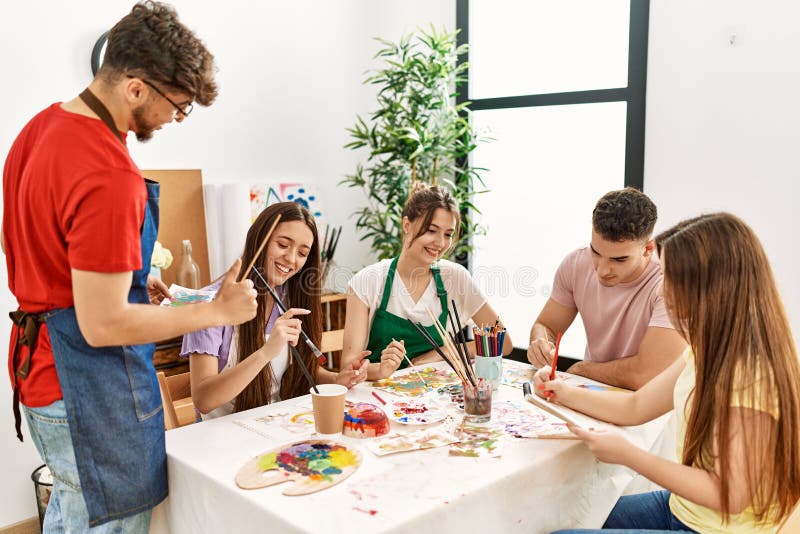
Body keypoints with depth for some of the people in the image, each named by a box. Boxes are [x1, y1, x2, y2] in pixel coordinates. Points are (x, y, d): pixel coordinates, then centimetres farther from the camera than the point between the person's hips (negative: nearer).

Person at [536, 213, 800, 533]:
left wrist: (627, 454, -23)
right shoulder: (711, 350, 3)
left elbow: (730, 495, -26)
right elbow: (637, 407, 10)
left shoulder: (750, 373, -27)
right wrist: (566, 394, 1)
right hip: (682, 508, 9)